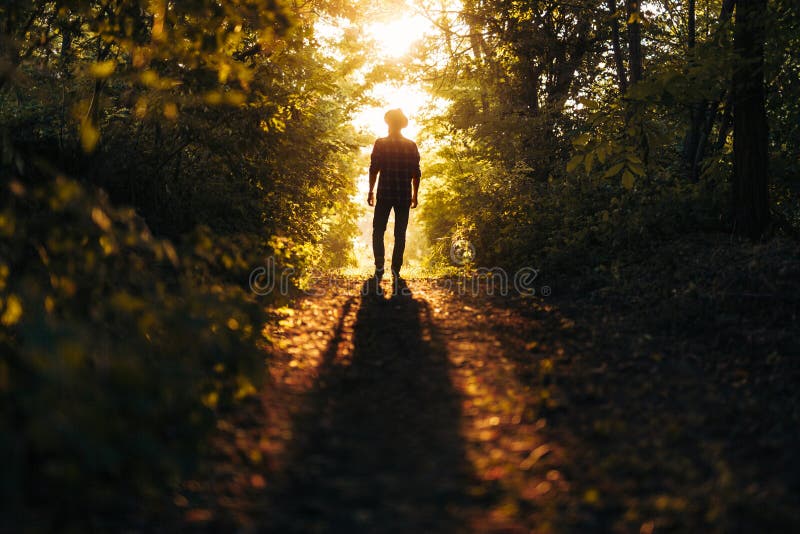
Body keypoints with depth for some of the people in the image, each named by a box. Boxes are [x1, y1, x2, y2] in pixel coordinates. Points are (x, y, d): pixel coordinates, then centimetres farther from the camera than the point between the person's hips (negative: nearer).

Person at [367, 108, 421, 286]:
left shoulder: (380, 143, -3)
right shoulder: (411, 146, 2)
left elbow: (373, 169, -4)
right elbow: (416, 173, 2)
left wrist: (370, 191, 4)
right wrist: (415, 195, 11)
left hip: (385, 194, -1)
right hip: (404, 196, 1)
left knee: (378, 231, 9)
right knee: (400, 234, 5)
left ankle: (379, 266, -3)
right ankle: (396, 271, 1)